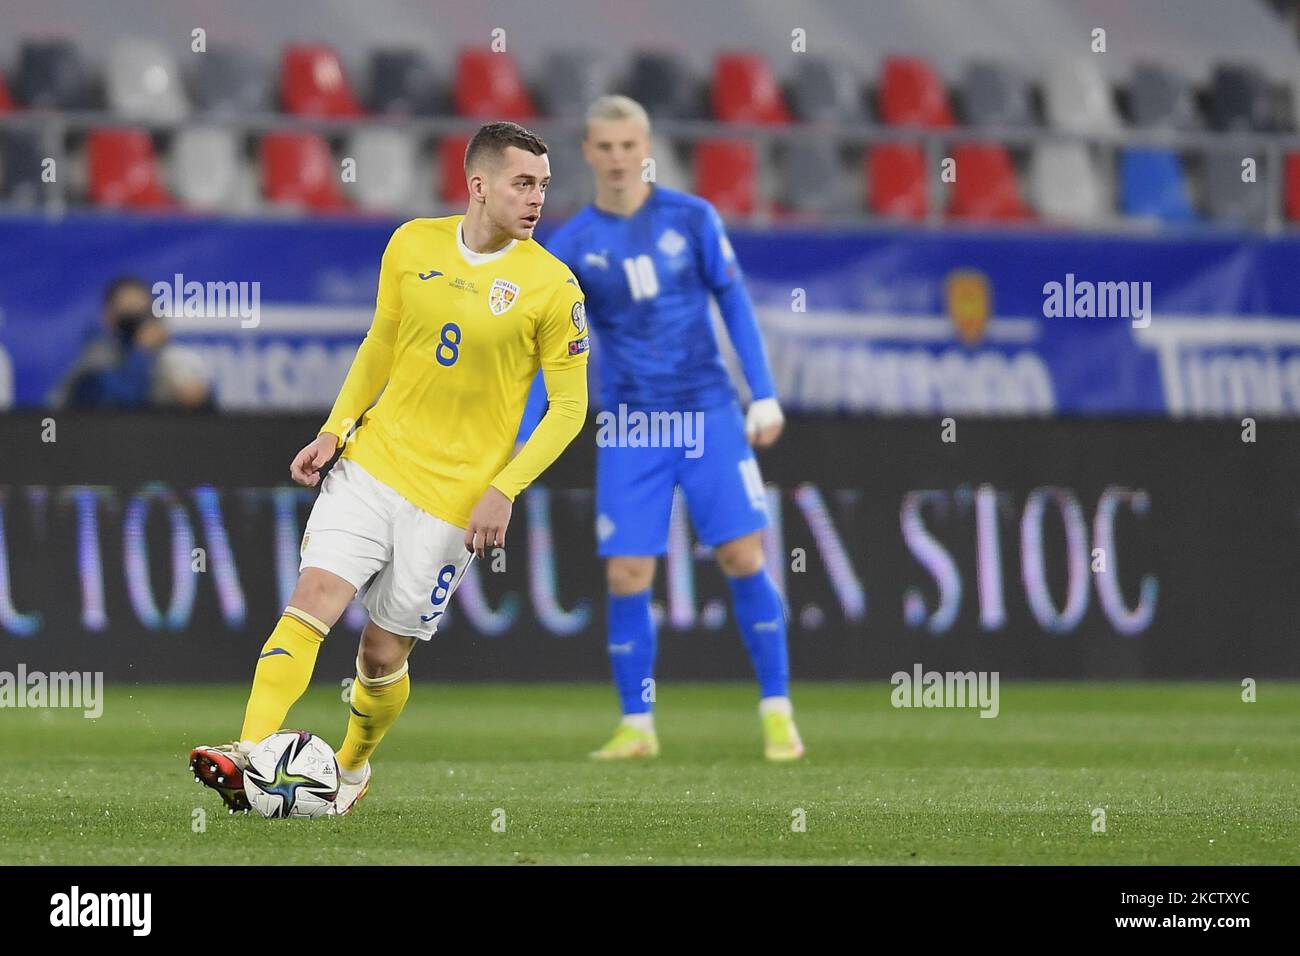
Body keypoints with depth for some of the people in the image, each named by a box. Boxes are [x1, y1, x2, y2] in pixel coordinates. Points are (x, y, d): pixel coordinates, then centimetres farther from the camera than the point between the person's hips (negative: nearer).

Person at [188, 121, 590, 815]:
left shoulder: (552, 286, -8)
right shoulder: (412, 246, 2)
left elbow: (568, 407, -3)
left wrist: (503, 491, -12)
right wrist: (334, 430, 8)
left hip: (456, 494, -2)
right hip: (374, 461, 2)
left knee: (383, 653, 3)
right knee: (314, 595, -16)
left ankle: (353, 766, 31)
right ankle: (249, 756, -24)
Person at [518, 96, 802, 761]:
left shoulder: (692, 219, 0)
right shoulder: (570, 247, 0)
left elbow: (734, 305, 6)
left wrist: (763, 395, 1)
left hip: (709, 413, 0)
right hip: (630, 426, 0)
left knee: (743, 558, -7)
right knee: (627, 576, -5)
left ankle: (777, 713, 3)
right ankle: (636, 725, 8)